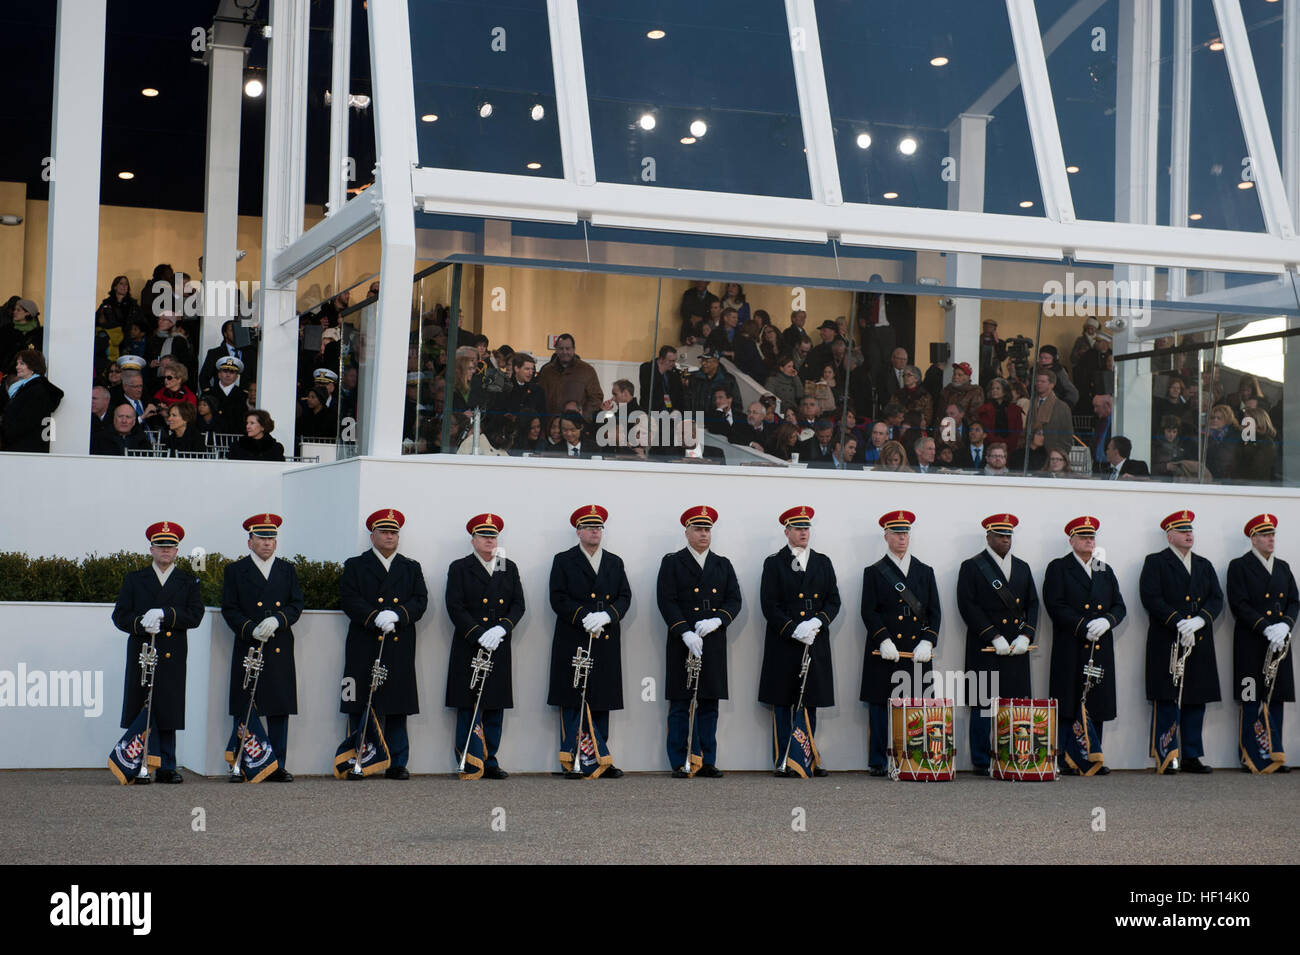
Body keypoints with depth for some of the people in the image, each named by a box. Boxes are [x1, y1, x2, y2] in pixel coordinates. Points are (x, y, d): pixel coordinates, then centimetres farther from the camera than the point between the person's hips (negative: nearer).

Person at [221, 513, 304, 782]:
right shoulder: (235, 570, 6)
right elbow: (229, 609, 1)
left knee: (280, 710, 3)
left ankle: (277, 766, 9)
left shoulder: (288, 569, 13)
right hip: (248, 649, -2)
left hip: (281, 651, 2)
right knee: (244, 711, -1)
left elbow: (297, 604, 6)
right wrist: (251, 629, -15)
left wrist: (277, 620, -12)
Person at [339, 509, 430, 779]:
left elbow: (420, 601, 6)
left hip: (400, 648, 2)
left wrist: (396, 615, -13)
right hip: (364, 648, -2)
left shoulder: (411, 568, 17)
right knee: (360, 709, -2)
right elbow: (349, 600, -3)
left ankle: (397, 764, 8)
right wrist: (375, 618, -17)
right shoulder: (354, 566, 9)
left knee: (398, 709, 2)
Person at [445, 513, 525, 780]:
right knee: (467, 708, -4)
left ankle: (490, 761, 13)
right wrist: (479, 636, -15)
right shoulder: (459, 568, 3)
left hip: (499, 648, 4)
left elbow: (518, 605, 8)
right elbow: (455, 608, -6)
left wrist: (501, 629, -10)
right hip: (468, 649, -4)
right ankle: (469, 765, 0)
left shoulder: (509, 569, 14)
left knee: (496, 707, 5)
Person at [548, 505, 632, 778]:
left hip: (606, 643, 4)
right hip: (573, 643, -4)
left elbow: (625, 597, 8)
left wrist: (606, 616, -12)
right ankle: (574, 760, -3)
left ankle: (599, 763, 8)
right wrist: (584, 618, -16)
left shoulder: (615, 563, 16)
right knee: (574, 703, -5)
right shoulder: (563, 561, 5)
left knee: (602, 703, 4)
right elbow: (558, 599, -3)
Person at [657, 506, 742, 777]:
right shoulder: (671, 563, 5)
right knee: (680, 705, -2)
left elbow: (734, 600, 9)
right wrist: (686, 633, -16)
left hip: (714, 643, 3)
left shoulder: (723, 565, 16)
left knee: (709, 704, 5)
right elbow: (667, 601, -5)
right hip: (682, 643, -3)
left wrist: (717, 620, -11)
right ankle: (680, 763, 1)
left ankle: (707, 762, 9)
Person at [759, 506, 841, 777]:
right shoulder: (774, 564, 3)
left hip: (815, 645, 3)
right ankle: (783, 762, 3)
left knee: (810, 703, 5)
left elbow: (834, 600, 10)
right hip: (783, 645, -3)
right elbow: (769, 605, -4)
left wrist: (818, 621, -9)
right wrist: (794, 630, -15)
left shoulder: (823, 562, 14)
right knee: (783, 705, -1)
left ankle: (807, 760, 11)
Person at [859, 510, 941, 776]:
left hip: (918, 652, 2)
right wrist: (883, 640, -14)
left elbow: (934, 612, 10)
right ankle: (878, 762, 5)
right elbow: (869, 612, 0)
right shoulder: (874, 572, 7)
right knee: (879, 705, -1)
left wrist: (927, 643, -4)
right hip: (885, 653, -2)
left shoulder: (925, 572, 15)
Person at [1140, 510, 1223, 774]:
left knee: (1196, 701, 6)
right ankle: (1165, 758, -4)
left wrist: (1199, 620, -10)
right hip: (1167, 644, -5)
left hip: (1200, 644, 5)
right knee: (1167, 702, -7)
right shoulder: (1155, 562, 3)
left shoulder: (1205, 565, 19)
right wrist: (1179, 623, -18)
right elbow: (1151, 598, -9)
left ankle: (1191, 756, 12)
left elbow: (1216, 599, 10)